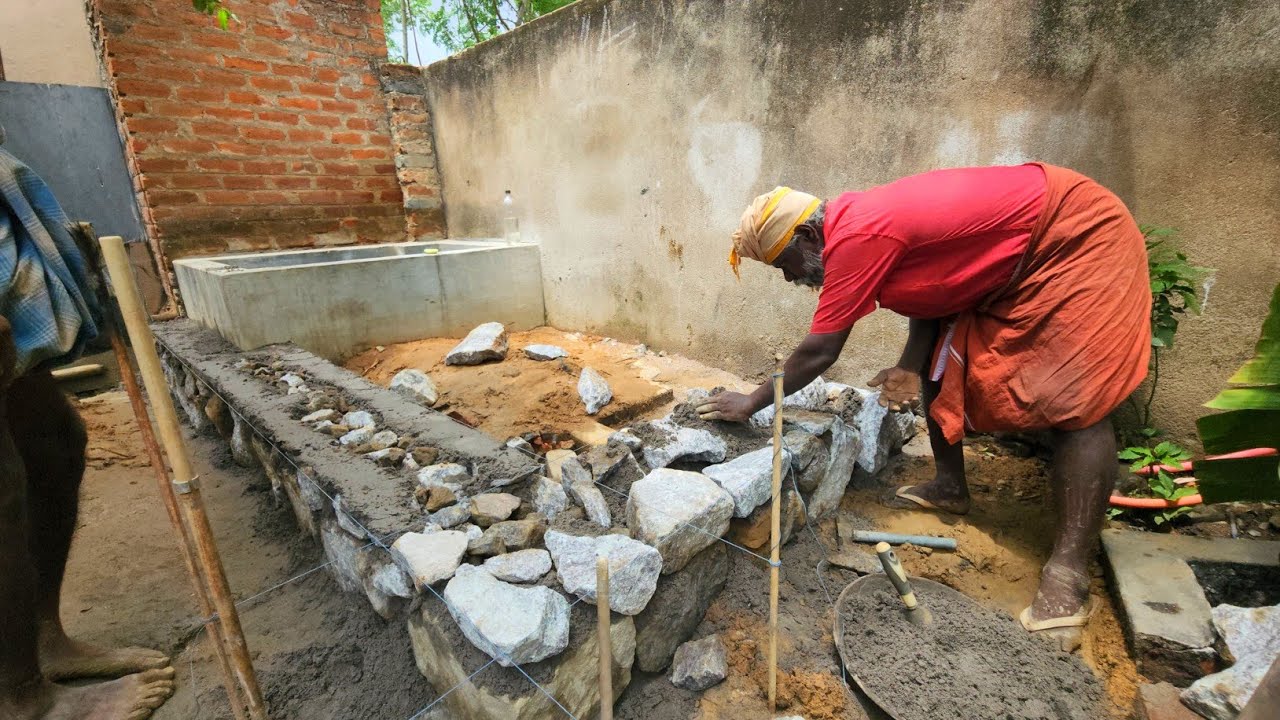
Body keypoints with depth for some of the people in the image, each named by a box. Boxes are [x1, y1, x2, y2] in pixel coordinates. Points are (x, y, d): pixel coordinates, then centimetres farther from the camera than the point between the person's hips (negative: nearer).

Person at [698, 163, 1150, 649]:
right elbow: (929, 284, 4)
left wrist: (751, 403, -15)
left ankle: (1068, 573, -12)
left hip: (1078, 236, -9)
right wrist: (910, 366, -10)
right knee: (939, 368, 8)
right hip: (1008, 264, 10)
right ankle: (949, 487, 20)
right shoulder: (855, 224, -1)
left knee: (1076, 403, -15)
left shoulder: (856, 239, -30)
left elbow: (819, 352, -26)